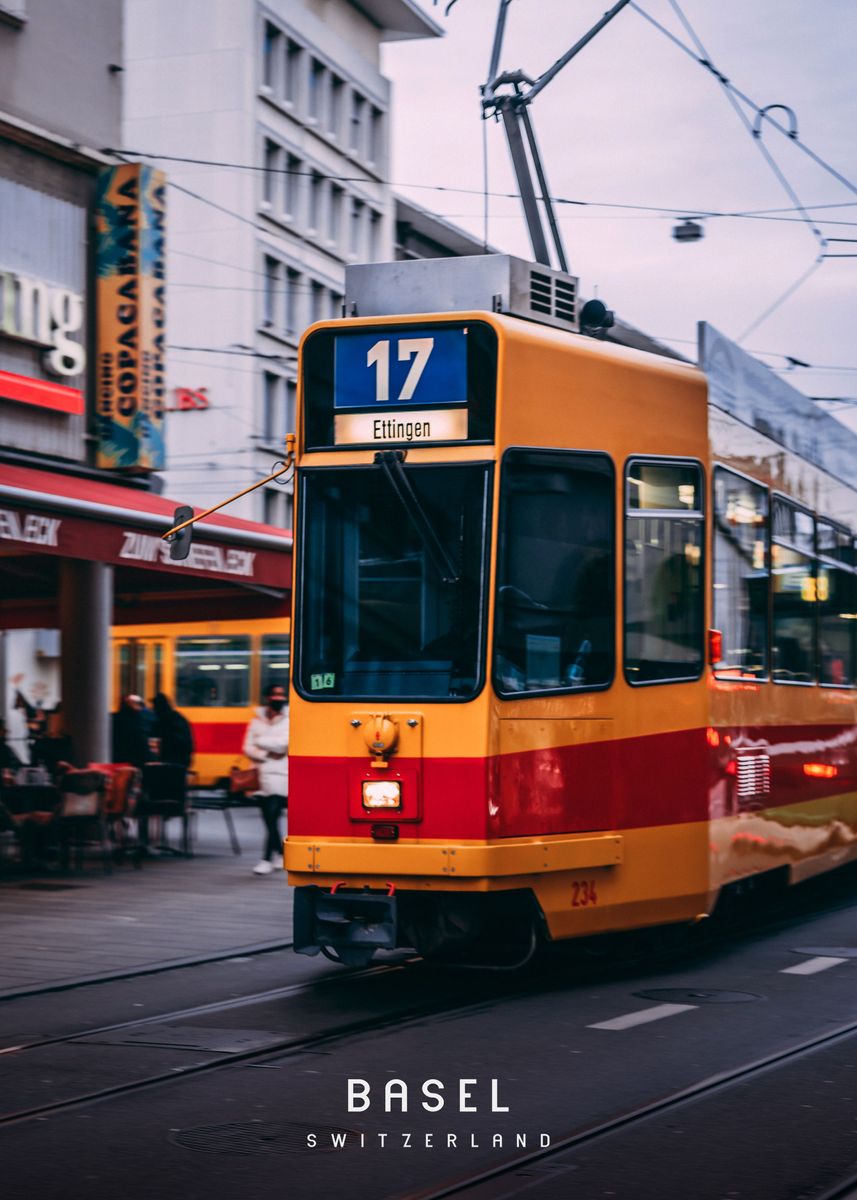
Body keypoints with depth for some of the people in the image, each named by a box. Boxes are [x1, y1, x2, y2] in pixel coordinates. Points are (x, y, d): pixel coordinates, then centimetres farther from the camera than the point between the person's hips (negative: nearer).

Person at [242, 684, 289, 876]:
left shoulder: (288, 721, -1)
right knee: (269, 818, 11)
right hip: (263, 774, 5)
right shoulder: (257, 721, 10)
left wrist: (261, 741, -7)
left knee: (273, 816, -13)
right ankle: (280, 853, 27)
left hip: (281, 775, -5)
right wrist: (267, 755, -10)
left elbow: (283, 743, -16)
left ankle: (267, 859, -12)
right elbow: (248, 749, 6)